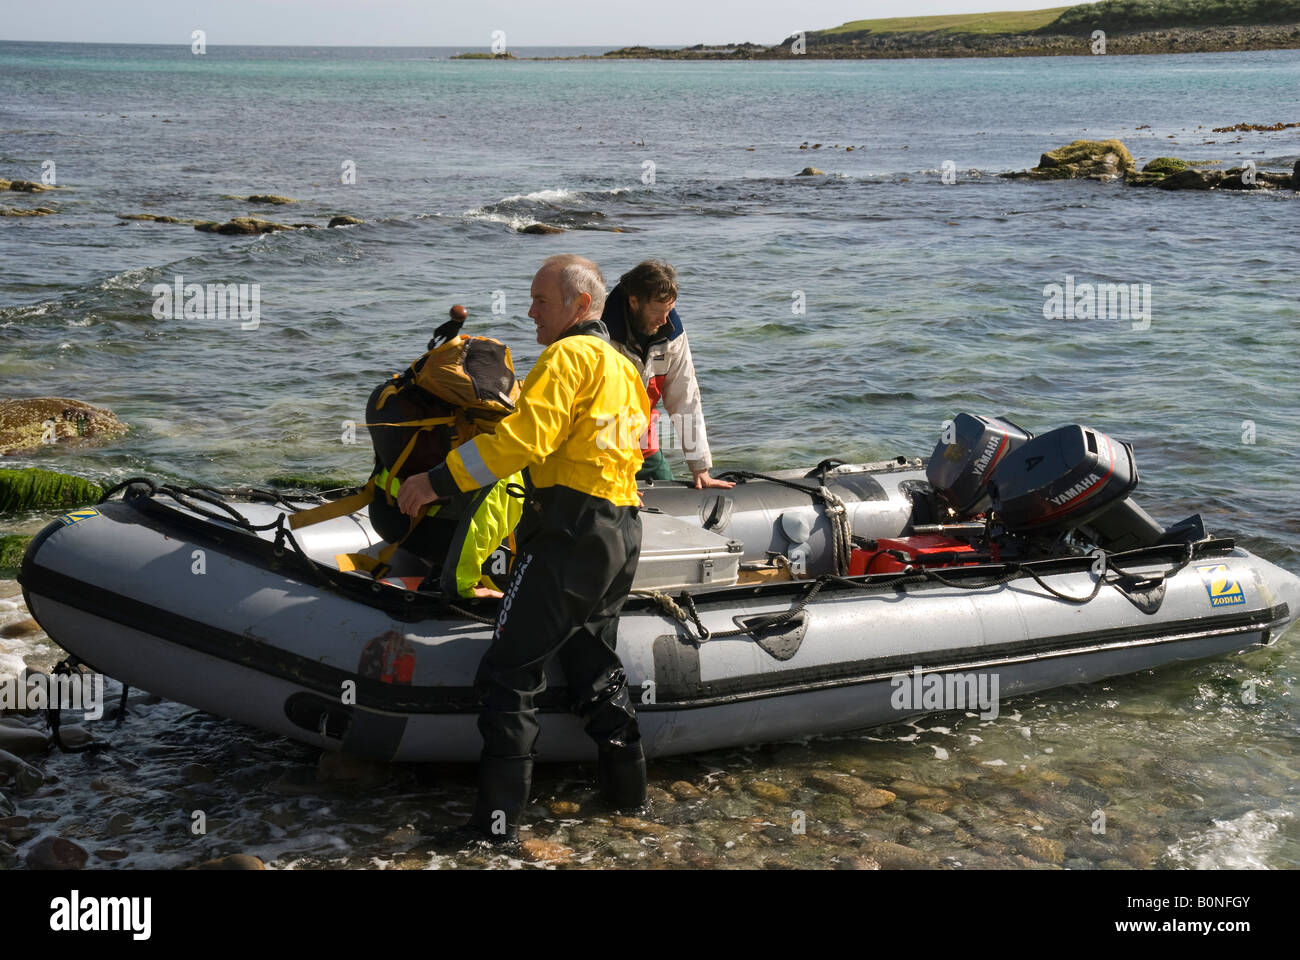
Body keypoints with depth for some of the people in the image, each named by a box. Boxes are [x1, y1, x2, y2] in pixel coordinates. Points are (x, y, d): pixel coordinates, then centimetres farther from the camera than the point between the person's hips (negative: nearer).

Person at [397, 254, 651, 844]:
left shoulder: (569, 356, -9)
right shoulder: (623, 367, 21)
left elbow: (522, 437, -21)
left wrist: (439, 481, -18)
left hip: (570, 534, -10)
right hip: (621, 535, 10)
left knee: (508, 674, -8)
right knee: (593, 663, 22)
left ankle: (498, 816, -10)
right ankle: (627, 787, 28)